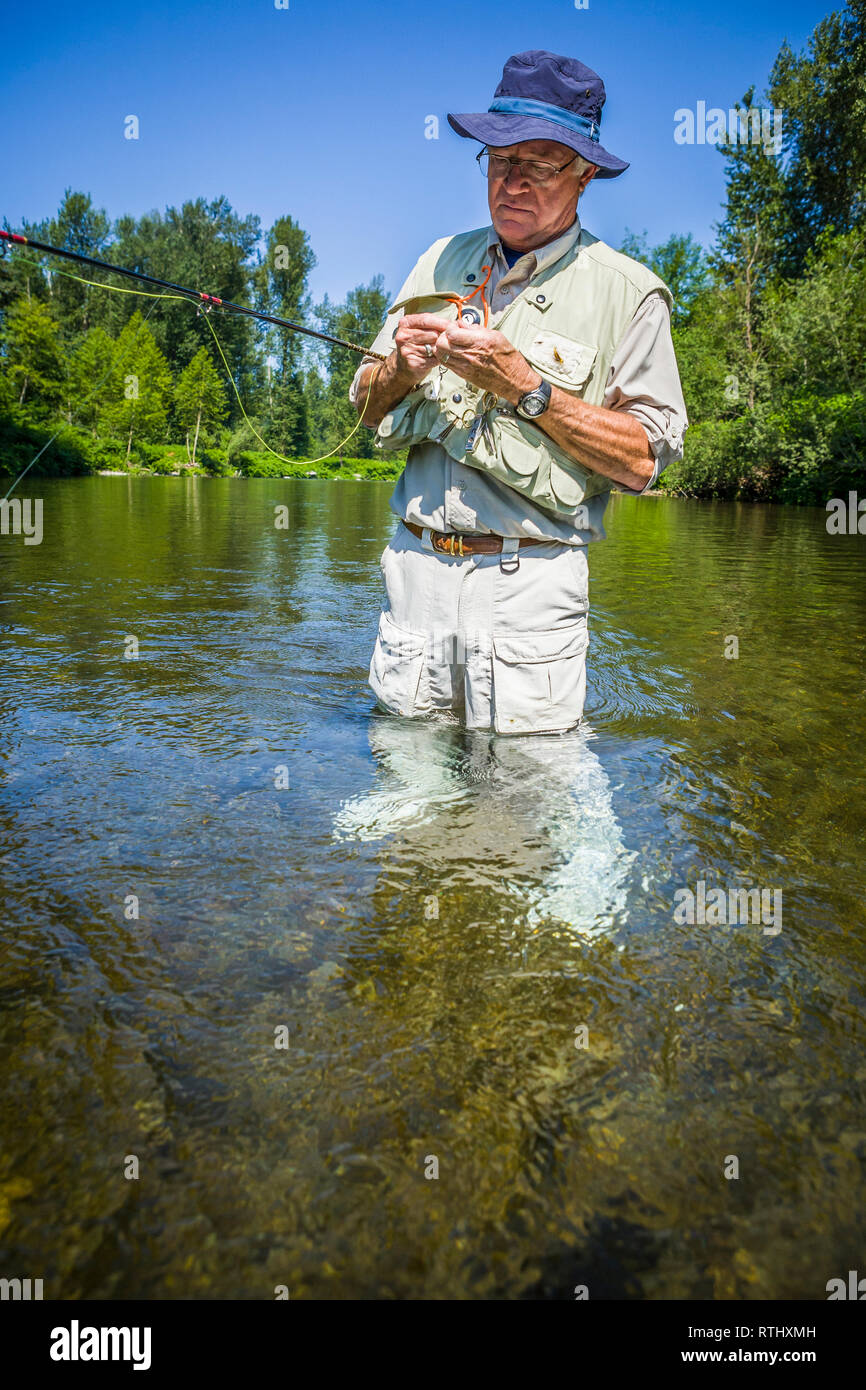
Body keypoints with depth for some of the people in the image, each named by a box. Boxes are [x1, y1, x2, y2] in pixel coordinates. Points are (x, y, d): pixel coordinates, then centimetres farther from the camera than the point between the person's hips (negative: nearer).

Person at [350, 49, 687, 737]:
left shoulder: (627, 292, 1)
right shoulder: (442, 261, 15)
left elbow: (641, 461, -9)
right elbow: (366, 404, 18)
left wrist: (526, 386, -15)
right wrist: (400, 369, -5)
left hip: (529, 583, -4)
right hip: (414, 566, 4)